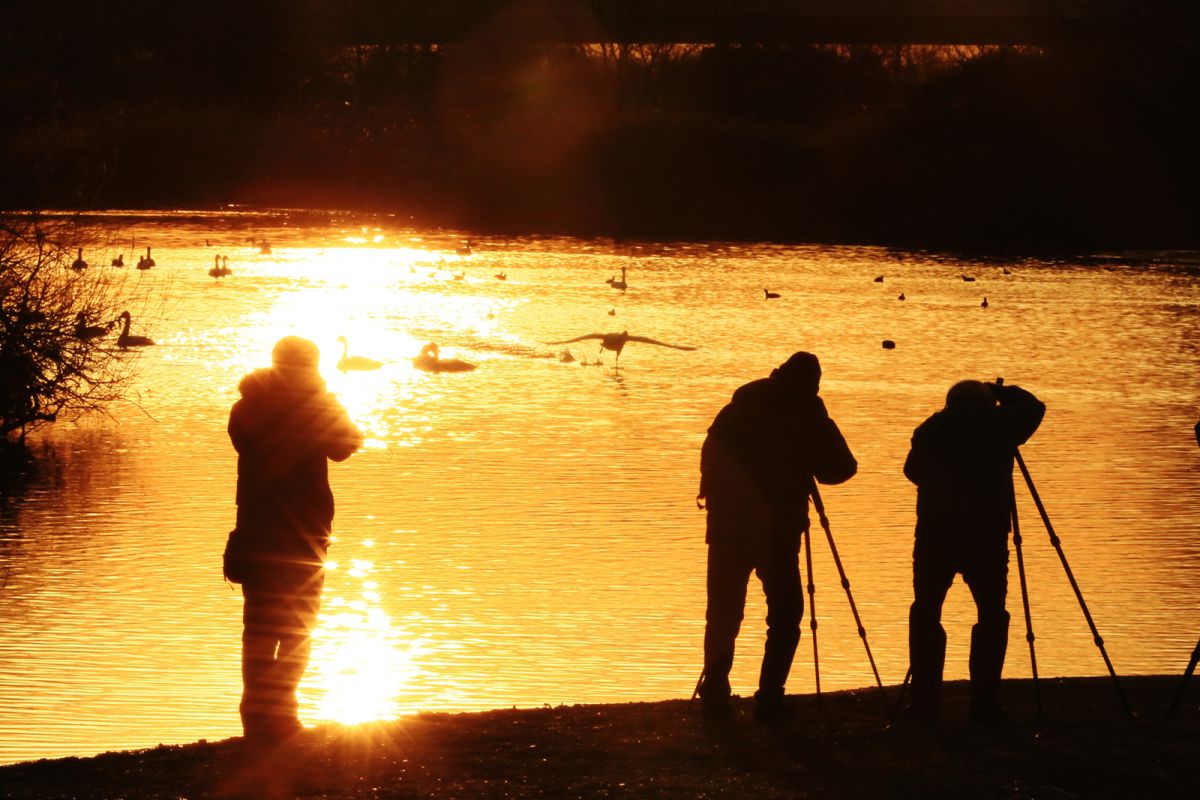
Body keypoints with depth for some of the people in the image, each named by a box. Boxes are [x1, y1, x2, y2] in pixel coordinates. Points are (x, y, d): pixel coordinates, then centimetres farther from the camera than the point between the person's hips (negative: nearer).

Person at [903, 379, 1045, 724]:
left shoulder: (930, 429, 5)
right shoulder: (999, 424, 3)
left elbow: (913, 470, 20)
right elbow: (1033, 406, 22)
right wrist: (997, 391, 31)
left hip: (935, 532, 1)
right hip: (987, 536, -1)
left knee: (926, 614, 10)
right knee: (992, 615, 8)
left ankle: (924, 703, 5)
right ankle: (984, 703, 1)